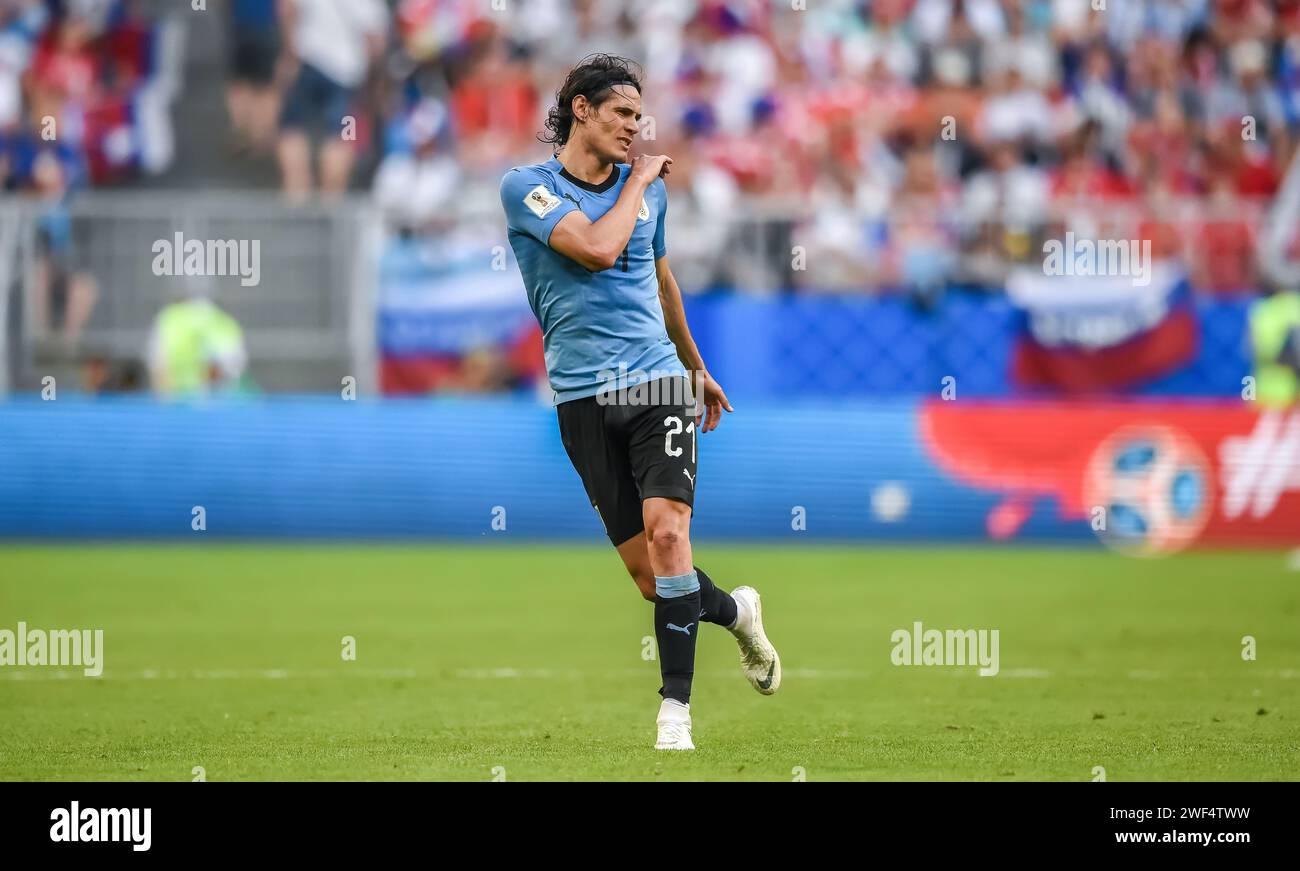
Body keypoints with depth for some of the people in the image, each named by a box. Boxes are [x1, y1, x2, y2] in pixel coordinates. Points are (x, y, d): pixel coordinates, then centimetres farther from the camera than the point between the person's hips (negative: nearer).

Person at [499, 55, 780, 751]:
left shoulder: (649, 189, 13)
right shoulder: (526, 187, -3)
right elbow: (598, 249, -20)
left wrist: (696, 367, 38)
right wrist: (638, 180, -5)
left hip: (657, 381, 2)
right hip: (583, 399, -2)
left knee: (665, 531, -19)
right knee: (648, 574, -2)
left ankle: (675, 707, -15)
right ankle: (735, 610, 30)